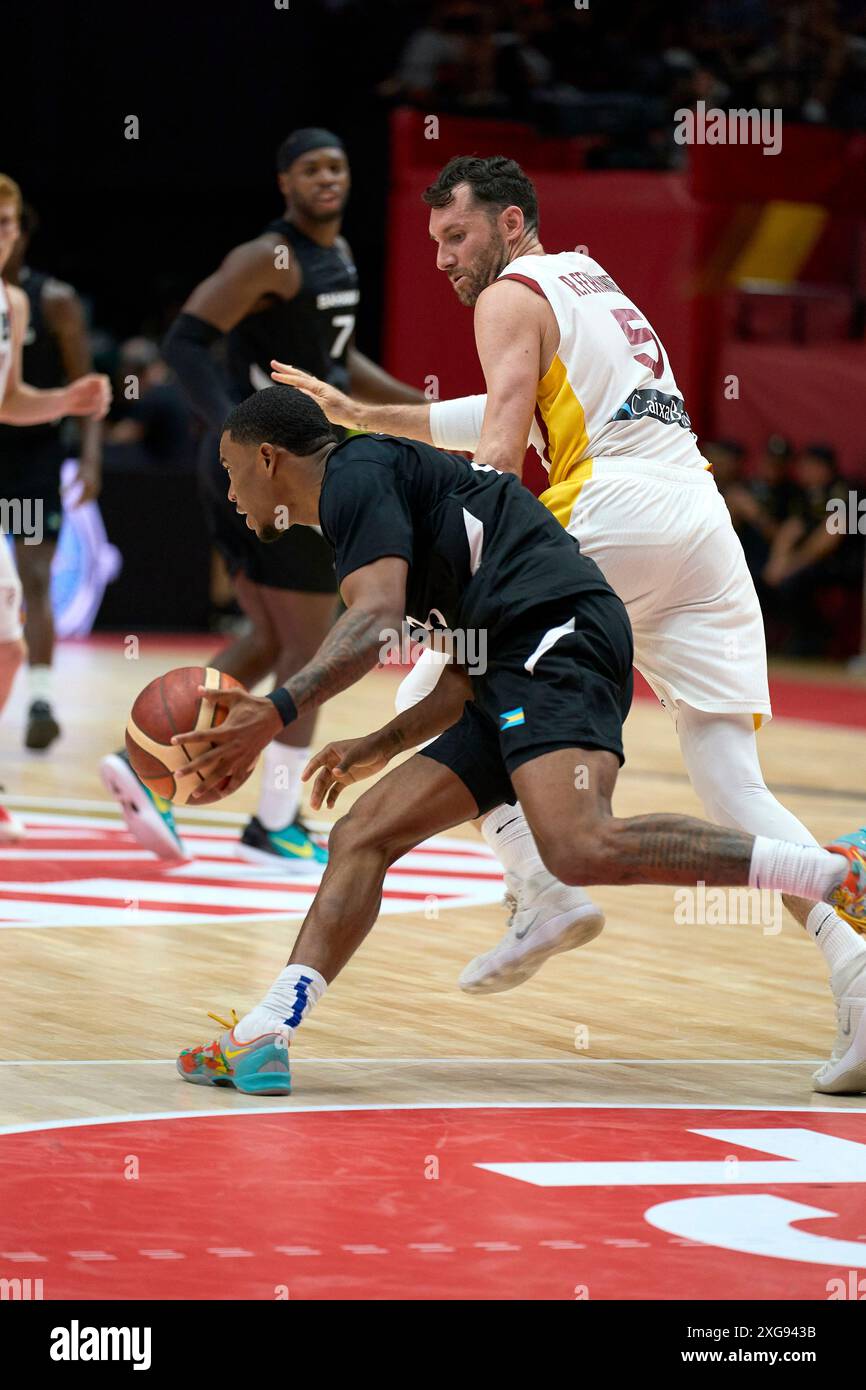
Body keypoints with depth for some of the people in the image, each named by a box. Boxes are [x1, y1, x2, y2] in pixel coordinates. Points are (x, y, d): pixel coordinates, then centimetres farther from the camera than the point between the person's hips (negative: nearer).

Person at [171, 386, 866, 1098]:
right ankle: (261, 1040, 0)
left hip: (555, 632, -11)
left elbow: (377, 621, -17)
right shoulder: (388, 484, 32)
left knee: (582, 849, -31)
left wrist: (279, 710, -23)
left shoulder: (355, 473, 2)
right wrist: (378, 748, 38)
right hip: (518, 677, 11)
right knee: (361, 836, 7)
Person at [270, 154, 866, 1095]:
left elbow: (498, 453, -6)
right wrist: (363, 416, 44)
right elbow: (516, 419, 41)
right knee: (733, 789, 2)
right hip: (705, 526, 8)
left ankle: (542, 893, -11)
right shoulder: (587, 282, 32)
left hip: (616, 508, -8)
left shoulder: (513, 296, 7)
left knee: (434, 698, 5)